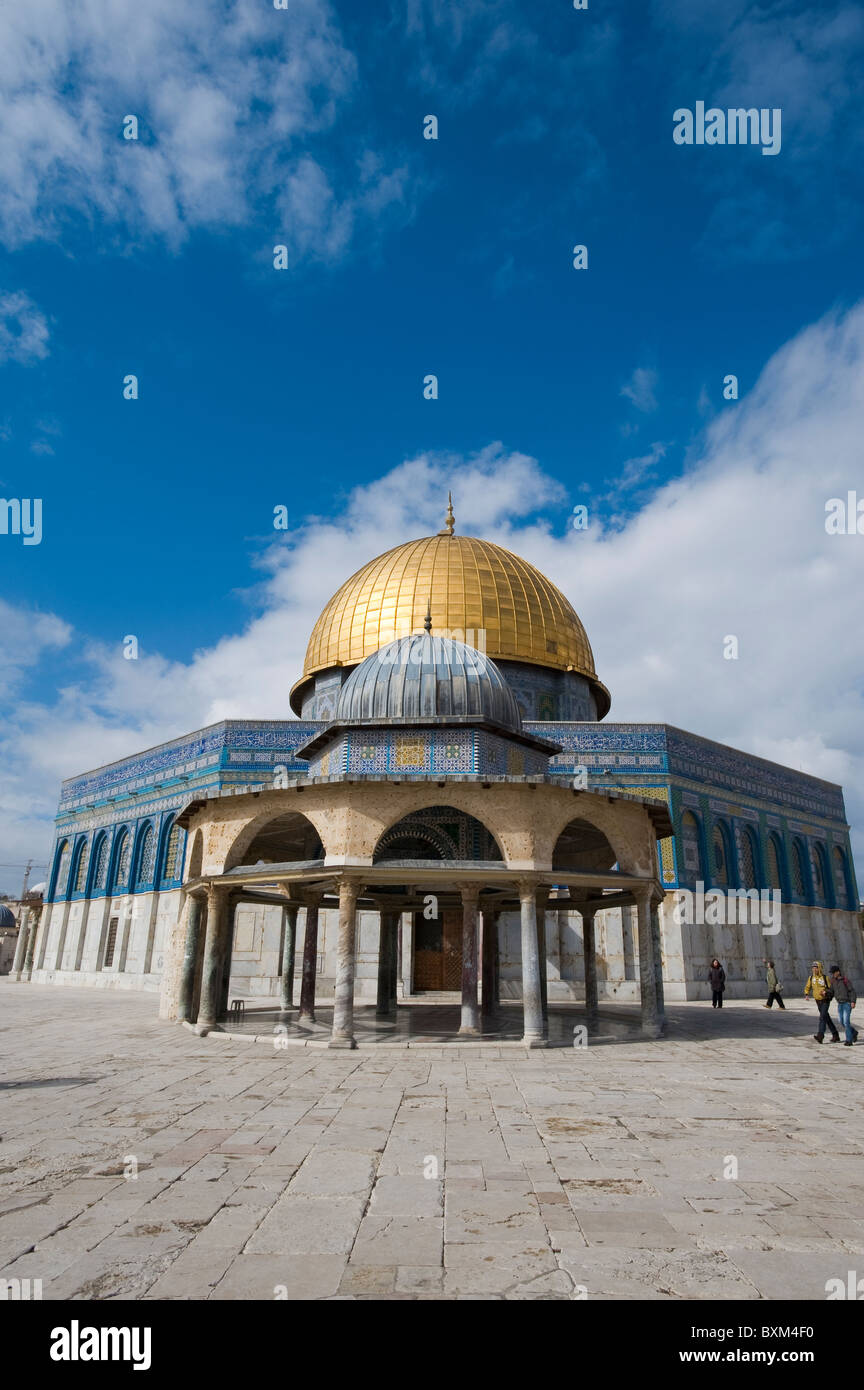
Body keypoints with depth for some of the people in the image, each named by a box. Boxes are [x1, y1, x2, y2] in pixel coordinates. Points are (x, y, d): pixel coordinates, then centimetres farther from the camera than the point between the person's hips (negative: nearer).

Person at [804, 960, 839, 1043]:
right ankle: (835, 1036, 27)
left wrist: (825, 992, -26)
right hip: (818, 1001, 6)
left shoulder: (825, 977, -13)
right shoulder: (811, 977, 2)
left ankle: (820, 1035, -28)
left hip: (825, 1001, -6)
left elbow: (832, 988, -7)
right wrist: (806, 994, -5)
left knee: (822, 1017, -18)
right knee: (827, 1019, 14)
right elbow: (807, 987, 12)